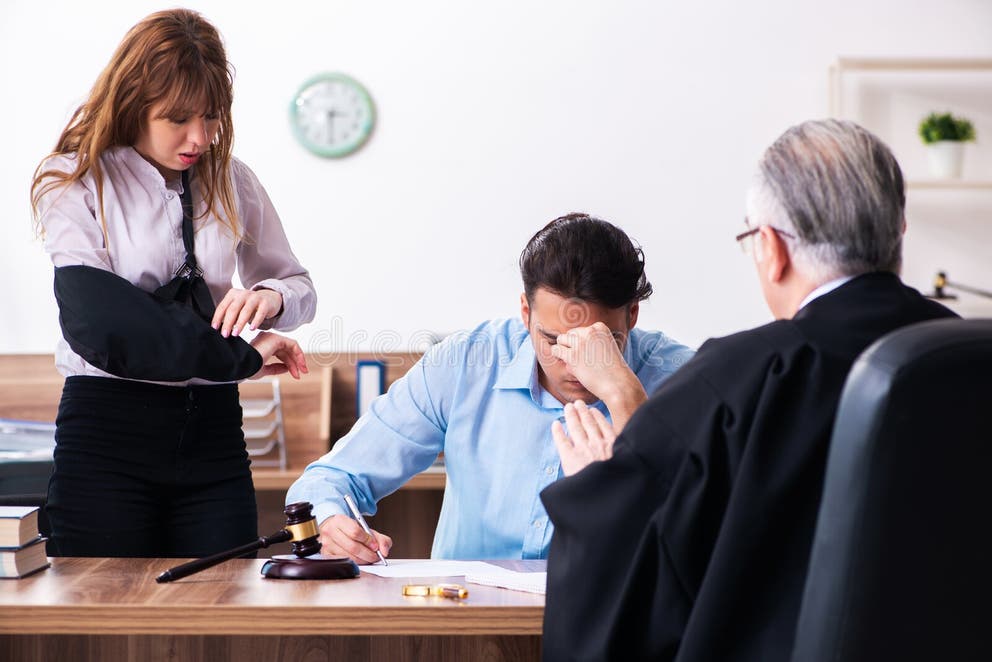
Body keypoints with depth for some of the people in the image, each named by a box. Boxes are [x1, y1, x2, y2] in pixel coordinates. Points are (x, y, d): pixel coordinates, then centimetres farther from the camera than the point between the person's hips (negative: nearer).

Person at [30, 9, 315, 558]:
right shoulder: (75, 182, -1)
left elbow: (300, 287, 20)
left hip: (211, 432, 3)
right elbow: (99, 317, -16)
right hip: (108, 434, -3)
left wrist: (270, 297, -6)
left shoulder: (231, 182, 10)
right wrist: (241, 356, -19)